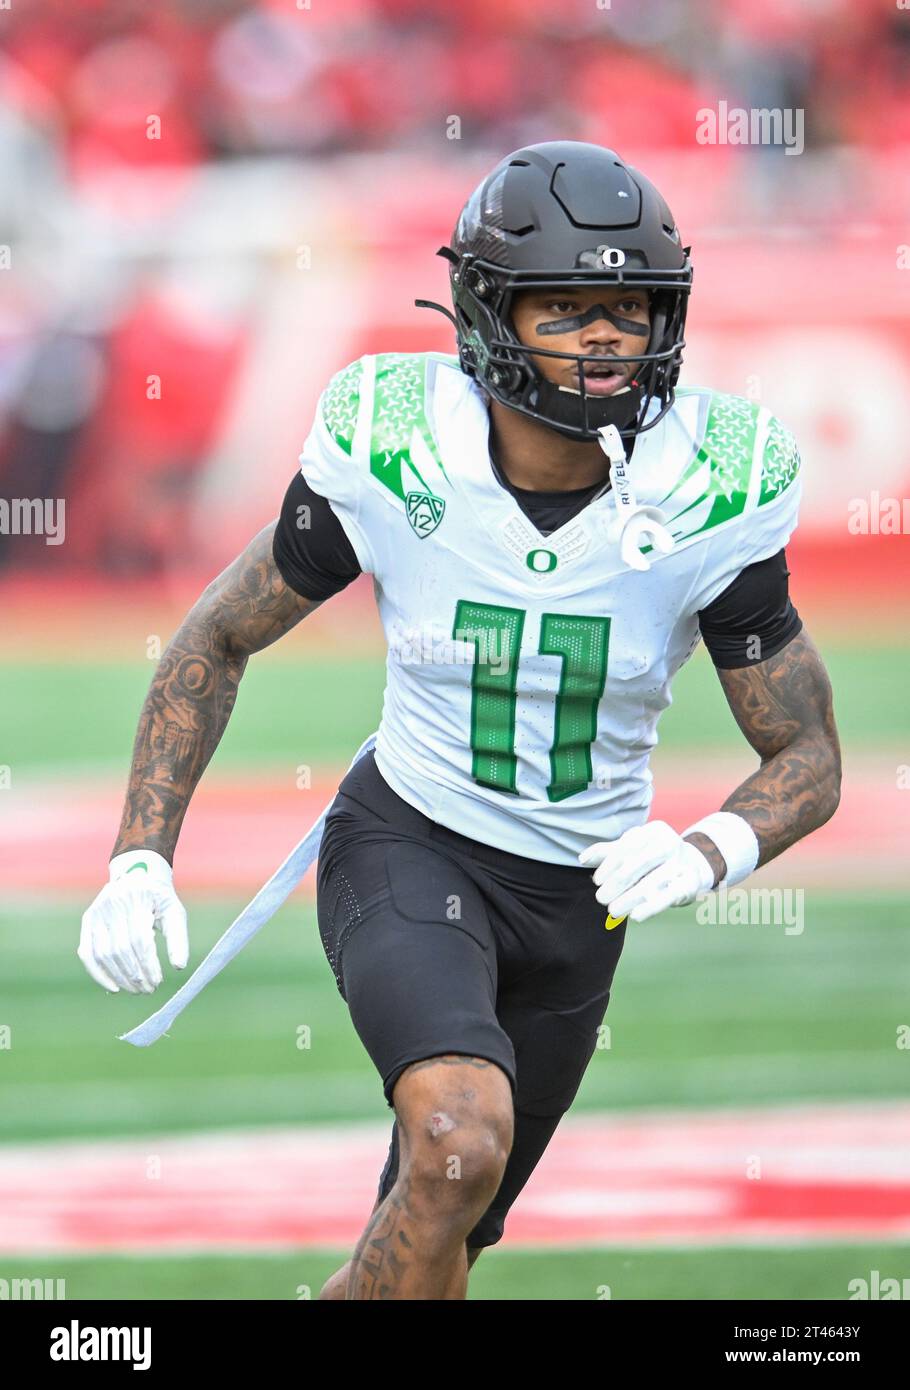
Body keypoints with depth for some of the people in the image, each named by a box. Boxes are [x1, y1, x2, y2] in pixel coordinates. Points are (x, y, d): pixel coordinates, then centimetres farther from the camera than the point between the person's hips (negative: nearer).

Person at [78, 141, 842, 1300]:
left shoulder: (707, 499, -16)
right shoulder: (393, 460, -18)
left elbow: (810, 760, -6)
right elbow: (218, 641, -1)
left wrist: (708, 853, -28)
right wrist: (140, 860, -10)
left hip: (576, 899, 3)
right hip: (408, 847, -3)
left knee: (430, 1249, 14)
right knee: (460, 1139, -32)